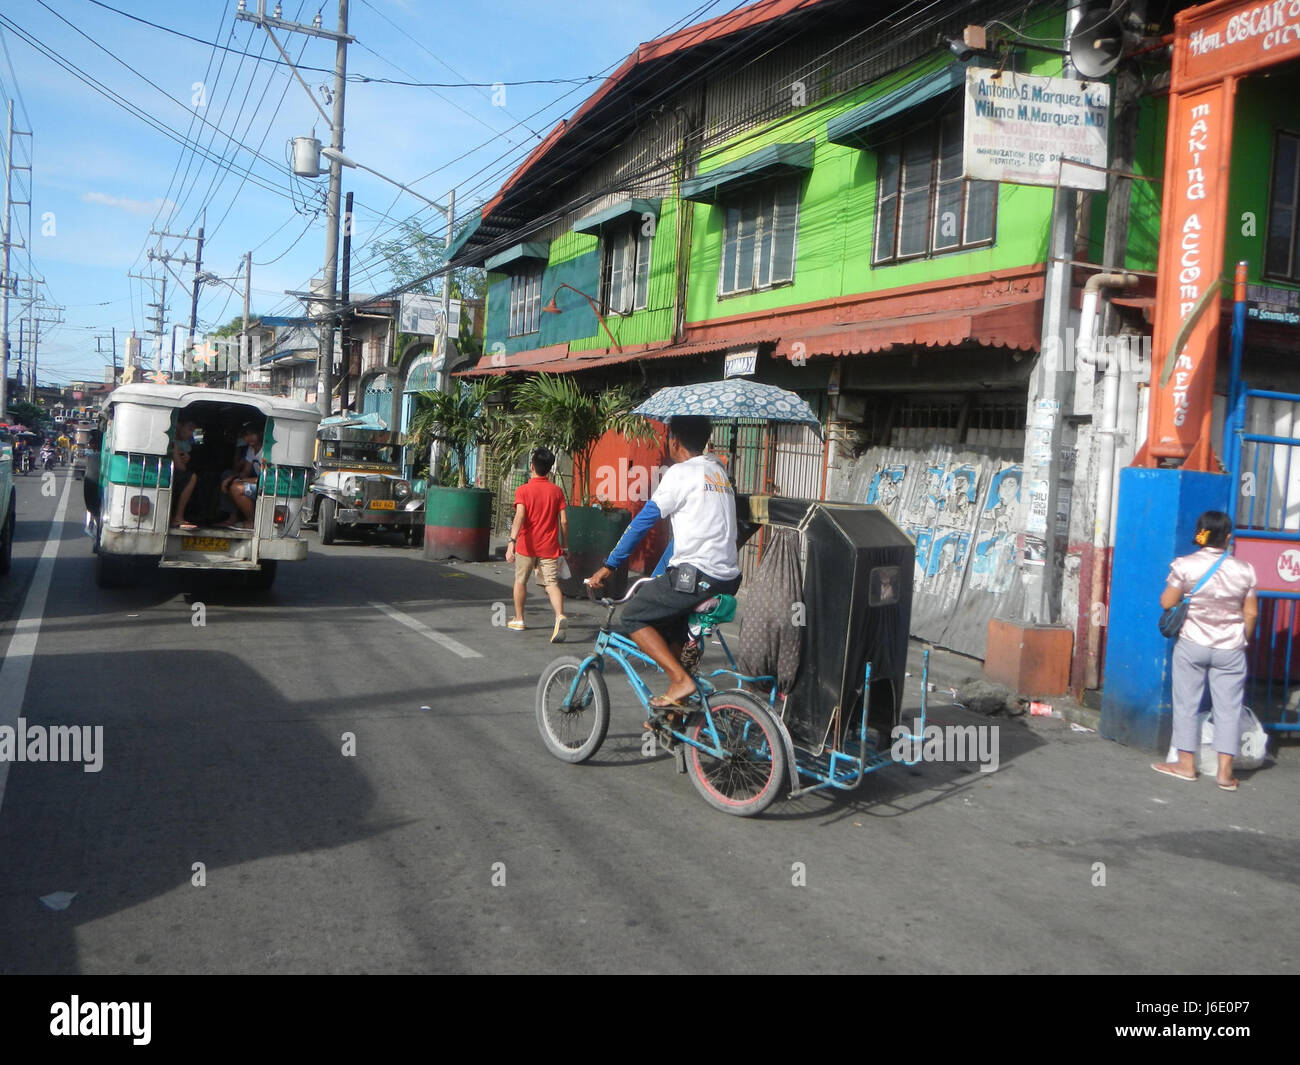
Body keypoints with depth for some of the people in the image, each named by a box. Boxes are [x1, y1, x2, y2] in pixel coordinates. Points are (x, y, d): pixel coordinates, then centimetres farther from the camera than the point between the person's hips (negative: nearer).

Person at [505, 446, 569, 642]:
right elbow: (564, 520, 1)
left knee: (520, 581, 18)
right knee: (552, 583, -4)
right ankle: (560, 616, -29)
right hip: (549, 547, 1)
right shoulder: (557, 491, 3)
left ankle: (518, 619, 30)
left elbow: (520, 517, -19)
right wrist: (564, 545, 11)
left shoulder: (523, 490, -5)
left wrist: (512, 541, -26)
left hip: (527, 545, -1)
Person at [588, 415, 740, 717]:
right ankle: (674, 713, 22)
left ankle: (681, 680, -8)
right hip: (727, 579, 9)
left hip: (696, 575, -9)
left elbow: (644, 520, -7)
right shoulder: (719, 472, 21)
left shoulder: (681, 472, -6)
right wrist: (659, 575, 31)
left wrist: (609, 566, -1)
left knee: (634, 616, 5)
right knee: (670, 634, 22)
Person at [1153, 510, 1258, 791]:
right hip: (1230, 649, 1)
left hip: (1192, 645, -1)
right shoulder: (1244, 570, -3)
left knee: (1186, 704, 9)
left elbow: (1167, 603, -7)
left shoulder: (1184, 565, -10)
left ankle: (1186, 764, 15)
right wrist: (1243, 639, 16)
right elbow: (1251, 613, 1)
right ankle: (1225, 771, 5)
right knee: (1228, 708, 6)